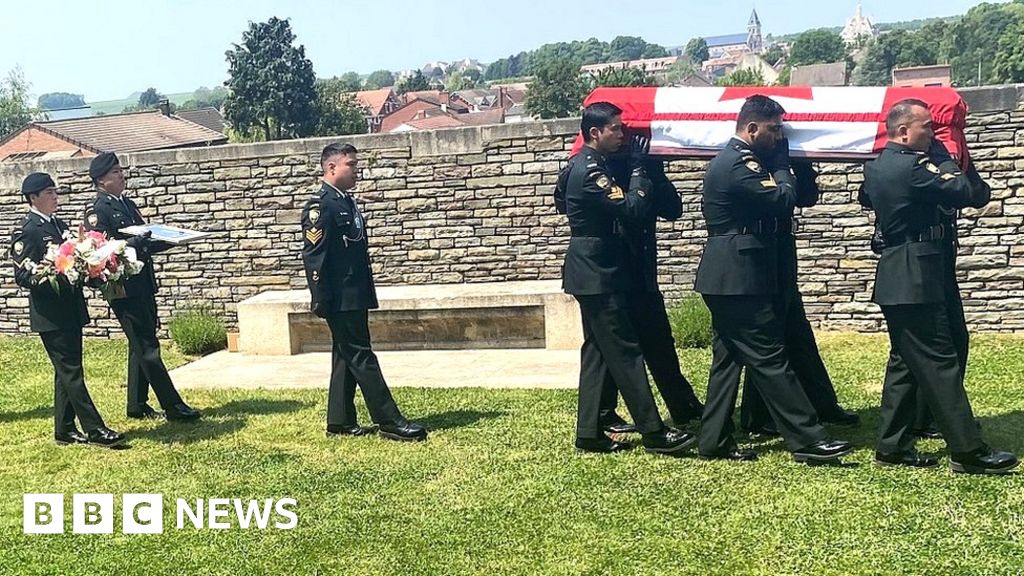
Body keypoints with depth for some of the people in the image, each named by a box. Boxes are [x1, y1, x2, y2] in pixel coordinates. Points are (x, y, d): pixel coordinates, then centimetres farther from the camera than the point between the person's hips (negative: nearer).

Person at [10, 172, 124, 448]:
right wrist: (54, 278, -26)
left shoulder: (59, 224, 14)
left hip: (70, 309, 8)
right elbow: (23, 275, -14)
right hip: (49, 313, -8)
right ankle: (95, 430, -4)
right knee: (71, 371, -6)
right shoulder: (26, 231, -10)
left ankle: (64, 430, 21)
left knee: (67, 370, 13)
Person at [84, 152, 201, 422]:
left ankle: (137, 405, 23)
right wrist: (135, 243, -26)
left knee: (141, 345, 13)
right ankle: (173, 406, -5)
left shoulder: (127, 203, 16)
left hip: (142, 284, 9)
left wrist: (167, 240, 2)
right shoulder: (96, 211, -9)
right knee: (147, 346, -7)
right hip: (123, 287, -9)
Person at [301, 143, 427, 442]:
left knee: (346, 358, 13)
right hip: (340, 299, -9)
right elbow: (313, 257, -17)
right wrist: (322, 301, -18)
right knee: (361, 357, -5)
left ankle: (340, 421, 21)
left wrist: (367, 293, 17)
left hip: (355, 296, 9)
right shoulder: (319, 206, -13)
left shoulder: (348, 202, 15)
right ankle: (389, 422, -1)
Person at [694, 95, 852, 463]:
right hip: (739, 278, -11)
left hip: (725, 278, 11)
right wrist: (781, 165, -3)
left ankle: (714, 442, 15)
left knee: (728, 358, 11)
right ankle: (807, 440, -2)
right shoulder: (740, 163, -15)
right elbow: (784, 201, -18)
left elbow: (776, 200, 21)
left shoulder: (730, 159, 18)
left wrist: (776, 164, 9)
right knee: (770, 358, -7)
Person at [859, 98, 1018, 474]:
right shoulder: (912, 167, -16)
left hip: (898, 276, 10)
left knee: (905, 359, 12)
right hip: (916, 278, -10)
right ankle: (967, 450, 0)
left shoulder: (876, 166, 11)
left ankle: (893, 445, 16)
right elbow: (976, 195, -14)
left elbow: (866, 199, 33)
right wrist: (944, 157, -2)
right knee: (940, 360, -6)